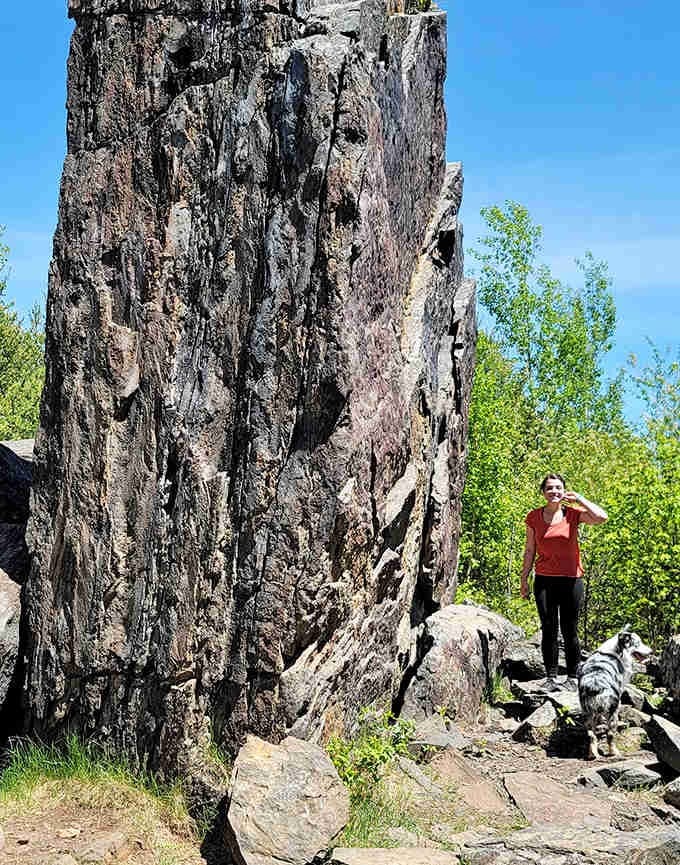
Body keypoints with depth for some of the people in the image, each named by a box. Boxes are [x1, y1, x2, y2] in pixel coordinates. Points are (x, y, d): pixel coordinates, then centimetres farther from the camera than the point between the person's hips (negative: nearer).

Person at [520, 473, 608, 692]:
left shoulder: (573, 514, 0)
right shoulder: (534, 517, 4)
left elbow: (601, 517, -17)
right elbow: (529, 550, 10)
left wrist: (578, 499, -6)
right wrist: (524, 579, 9)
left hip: (571, 579, -1)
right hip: (544, 580, 1)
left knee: (569, 631, 2)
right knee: (548, 629, 2)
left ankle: (572, 677, 10)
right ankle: (550, 677, 8)